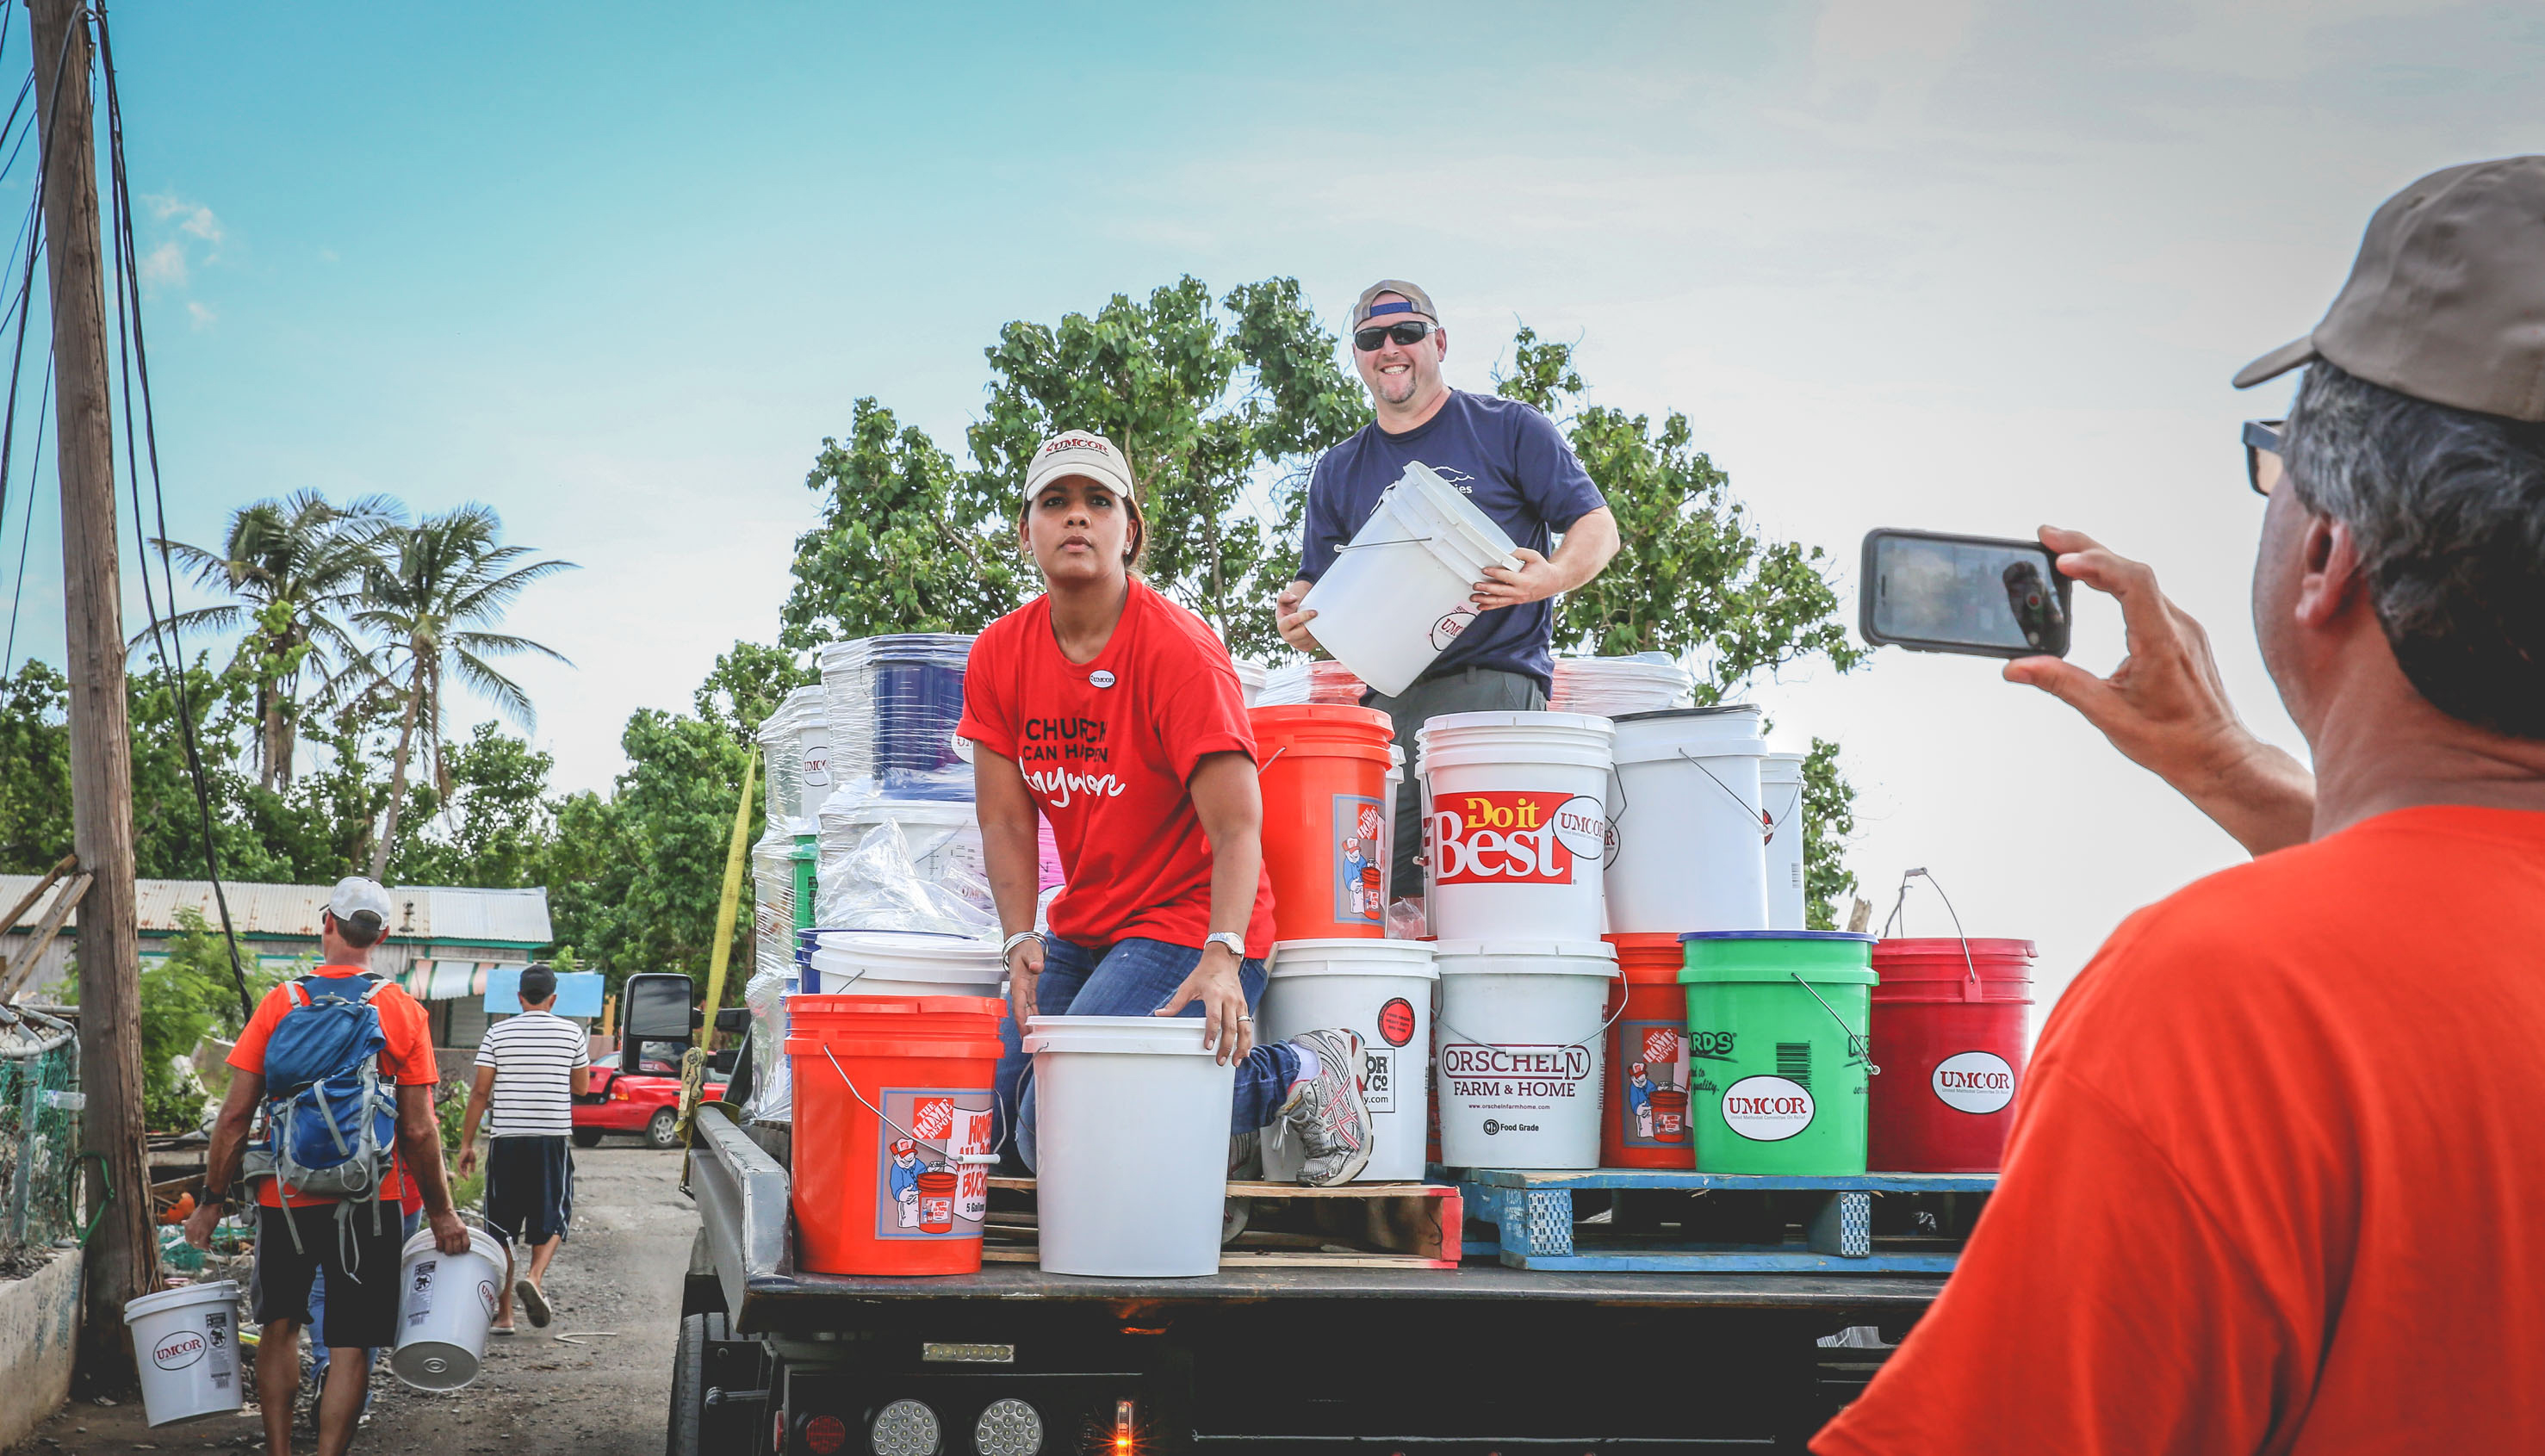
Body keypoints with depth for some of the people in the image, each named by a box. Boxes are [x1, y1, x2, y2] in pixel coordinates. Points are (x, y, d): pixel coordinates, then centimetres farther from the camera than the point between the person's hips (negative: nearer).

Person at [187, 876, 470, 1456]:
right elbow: (419, 1131, -6)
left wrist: (212, 1201, 6)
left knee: (280, 1325, 19)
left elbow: (234, 1115, -3)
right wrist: (440, 1211, 3)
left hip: (285, 1198, 1)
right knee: (350, 1343, 3)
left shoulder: (280, 1002, -2)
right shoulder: (403, 1011, -4)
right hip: (369, 1201, -1)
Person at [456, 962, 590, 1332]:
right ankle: (534, 1277, -17)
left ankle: (503, 1313, 10)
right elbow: (582, 1087, 12)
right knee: (551, 1219, 10)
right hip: (553, 1139, 0)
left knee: (502, 1227, 9)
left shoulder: (497, 1034, 1)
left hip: (508, 1140, 1)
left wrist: (467, 1142, 5)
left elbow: (480, 1092, -1)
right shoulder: (571, 1033, 1)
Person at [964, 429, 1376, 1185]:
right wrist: (1021, 940, -14)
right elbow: (1006, 820, 2)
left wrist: (1222, 958, -37)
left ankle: (1300, 1075, -6)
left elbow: (1236, 826, -22)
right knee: (1007, 1099, -5)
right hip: (1083, 925, 7)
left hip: (1189, 923, -7)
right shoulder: (999, 655, 0)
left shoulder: (1180, 649, -17)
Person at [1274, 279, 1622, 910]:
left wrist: (1550, 578, -15)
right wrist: (1297, 616, -3)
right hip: (1383, 702, 4)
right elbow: (1314, 587, 22)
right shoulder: (1338, 472, 20)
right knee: (1395, 899, -7)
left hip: (1498, 686, -3)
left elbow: (1597, 526, 6)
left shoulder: (1509, 428, 9)